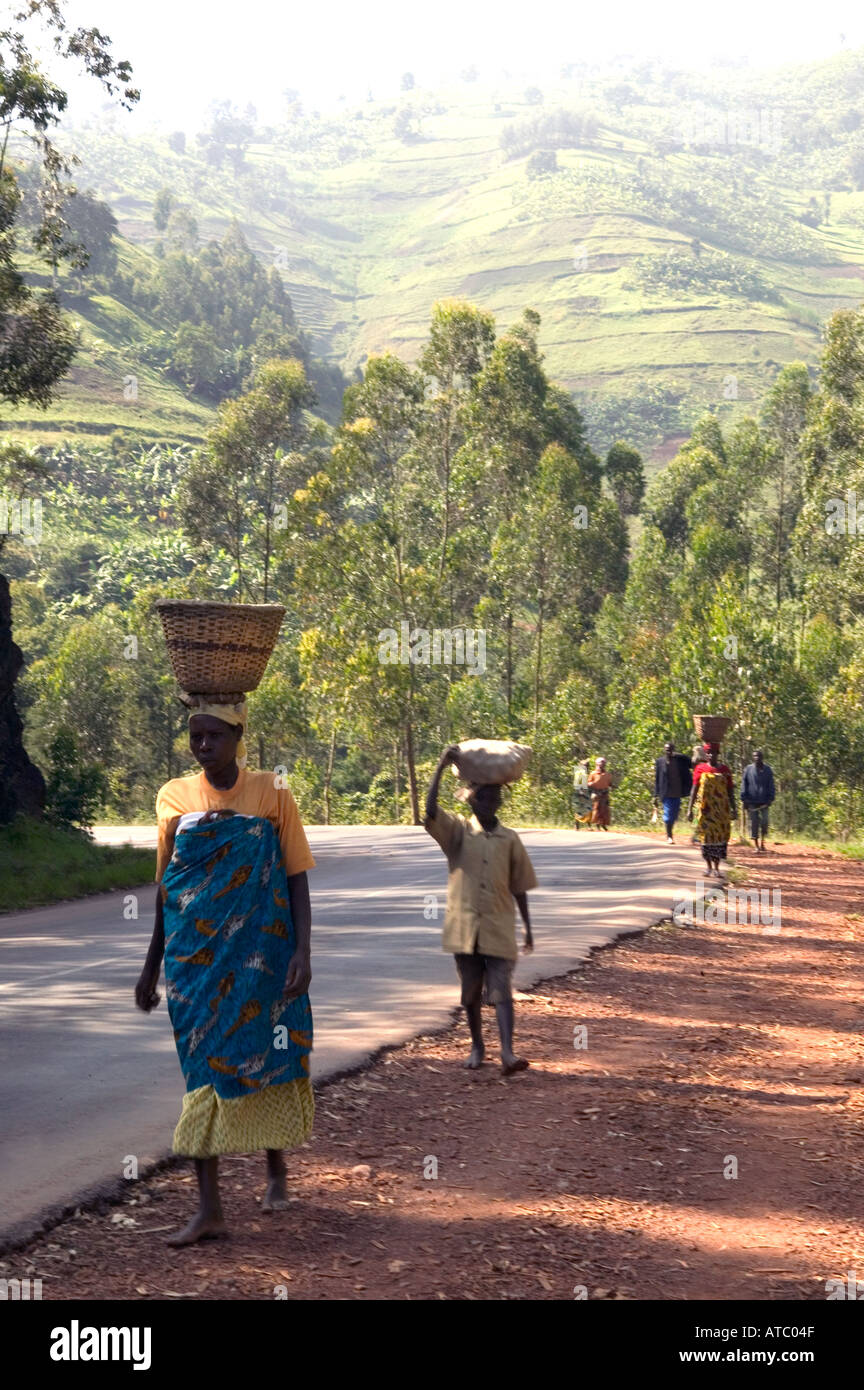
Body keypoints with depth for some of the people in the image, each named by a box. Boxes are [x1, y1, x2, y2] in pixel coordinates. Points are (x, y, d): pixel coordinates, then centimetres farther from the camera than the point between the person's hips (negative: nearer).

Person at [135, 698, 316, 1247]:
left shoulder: (271, 794, -2)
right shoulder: (175, 799, 3)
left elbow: (297, 878, -1)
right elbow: (166, 887, 9)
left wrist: (302, 951, -11)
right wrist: (152, 965, 11)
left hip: (260, 954, -1)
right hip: (196, 955, 1)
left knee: (264, 1055, 9)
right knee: (204, 1062, -1)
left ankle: (276, 1169, 34)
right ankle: (209, 1206, 1)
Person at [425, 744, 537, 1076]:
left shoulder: (510, 840, 5)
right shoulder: (457, 832, 1)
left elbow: (519, 887, 10)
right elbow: (430, 812, -17)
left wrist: (528, 928, 11)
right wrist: (441, 767, -24)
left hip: (498, 928, 0)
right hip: (464, 926, 0)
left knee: (501, 989, -9)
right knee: (470, 991, 10)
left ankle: (507, 1053, -17)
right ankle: (477, 1045, 28)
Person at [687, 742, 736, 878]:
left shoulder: (724, 769, 6)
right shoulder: (700, 769, 3)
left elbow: (730, 790, 8)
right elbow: (694, 789, 2)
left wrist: (733, 808, 2)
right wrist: (690, 809, -4)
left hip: (722, 809, 1)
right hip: (706, 808, -1)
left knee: (720, 835, -1)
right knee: (707, 835, -2)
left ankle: (716, 867, 7)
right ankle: (709, 867, 9)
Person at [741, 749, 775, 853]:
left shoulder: (768, 770, 8)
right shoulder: (748, 769, 6)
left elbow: (771, 785, 9)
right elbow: (744, 785, 6)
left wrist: (770, 798, -2)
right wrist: (744, 799, -1)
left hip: (764, 802, 0)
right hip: (752, 801, 0)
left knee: (764, 821, -8)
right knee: (754, 823, 1)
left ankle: (762, 842, 10)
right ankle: (756, 845, 9)